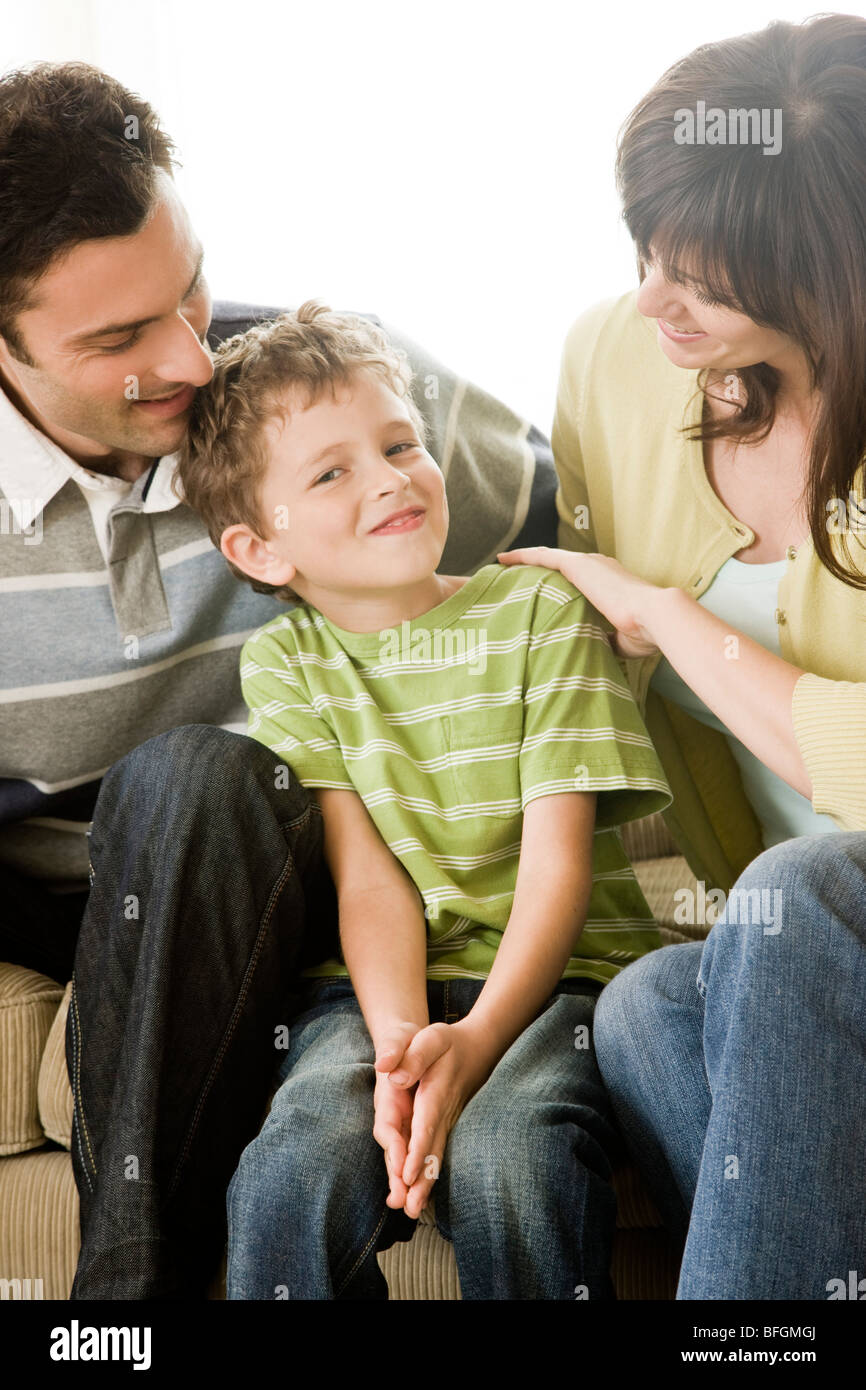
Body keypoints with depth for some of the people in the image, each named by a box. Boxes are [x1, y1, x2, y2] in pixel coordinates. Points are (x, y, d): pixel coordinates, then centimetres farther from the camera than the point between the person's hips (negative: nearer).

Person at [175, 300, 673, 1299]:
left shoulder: (542, 612, 2)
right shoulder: (284, 662, 7)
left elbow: (557, 868, -6)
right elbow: (369, 880, -4)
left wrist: (473, 1043, -21)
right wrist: (397, 1046, -23)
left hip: (552, 975, -1)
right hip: (379, 984, 2)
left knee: (506, 1152, -33)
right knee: (297, 1165, -29)